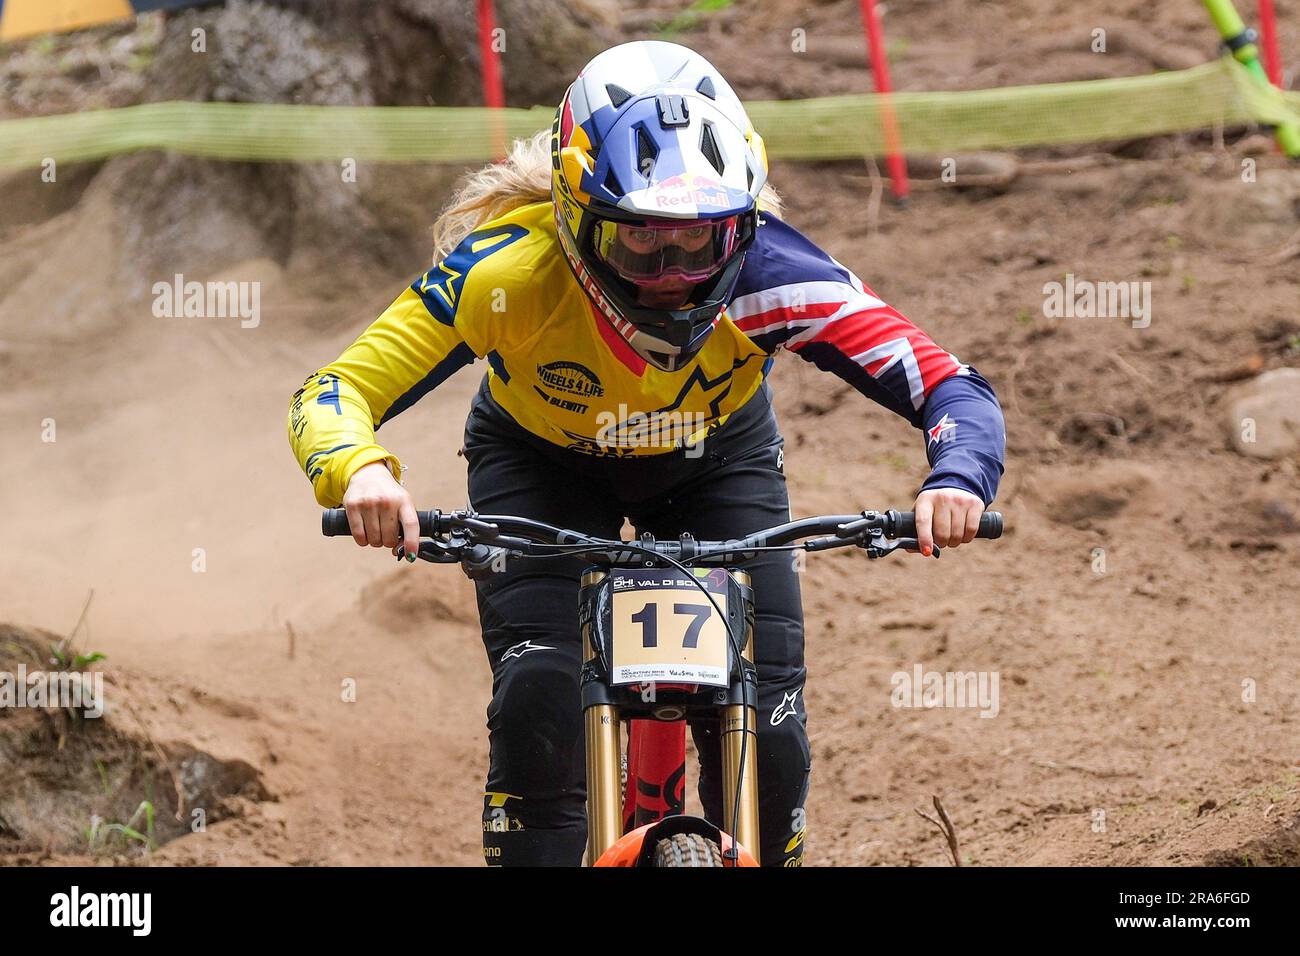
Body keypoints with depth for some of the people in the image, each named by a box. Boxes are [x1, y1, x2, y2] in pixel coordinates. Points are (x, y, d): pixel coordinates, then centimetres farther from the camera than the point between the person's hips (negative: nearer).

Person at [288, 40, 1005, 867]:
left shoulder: (766, 271, -35)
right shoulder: (509, 270, -38)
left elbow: (952, 390, -34)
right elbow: (333, 393, -36)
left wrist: (956, 479, -56)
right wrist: (361, 472, -59)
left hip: (716, 458, 1)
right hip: (541, 463, -1)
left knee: (767, 732, -12)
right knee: (539, 703, -24)